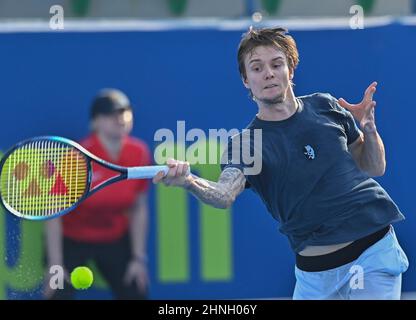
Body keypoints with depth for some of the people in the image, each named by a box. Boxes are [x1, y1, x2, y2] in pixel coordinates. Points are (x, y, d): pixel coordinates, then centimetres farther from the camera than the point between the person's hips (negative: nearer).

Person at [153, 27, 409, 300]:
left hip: (375, 252, 1)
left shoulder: (324, 106, 6)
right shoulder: (245, 143, -3)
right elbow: (225, 194, -24)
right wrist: (189, 181, -46)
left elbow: (375, 168, 15)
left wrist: (368, 128, -5)